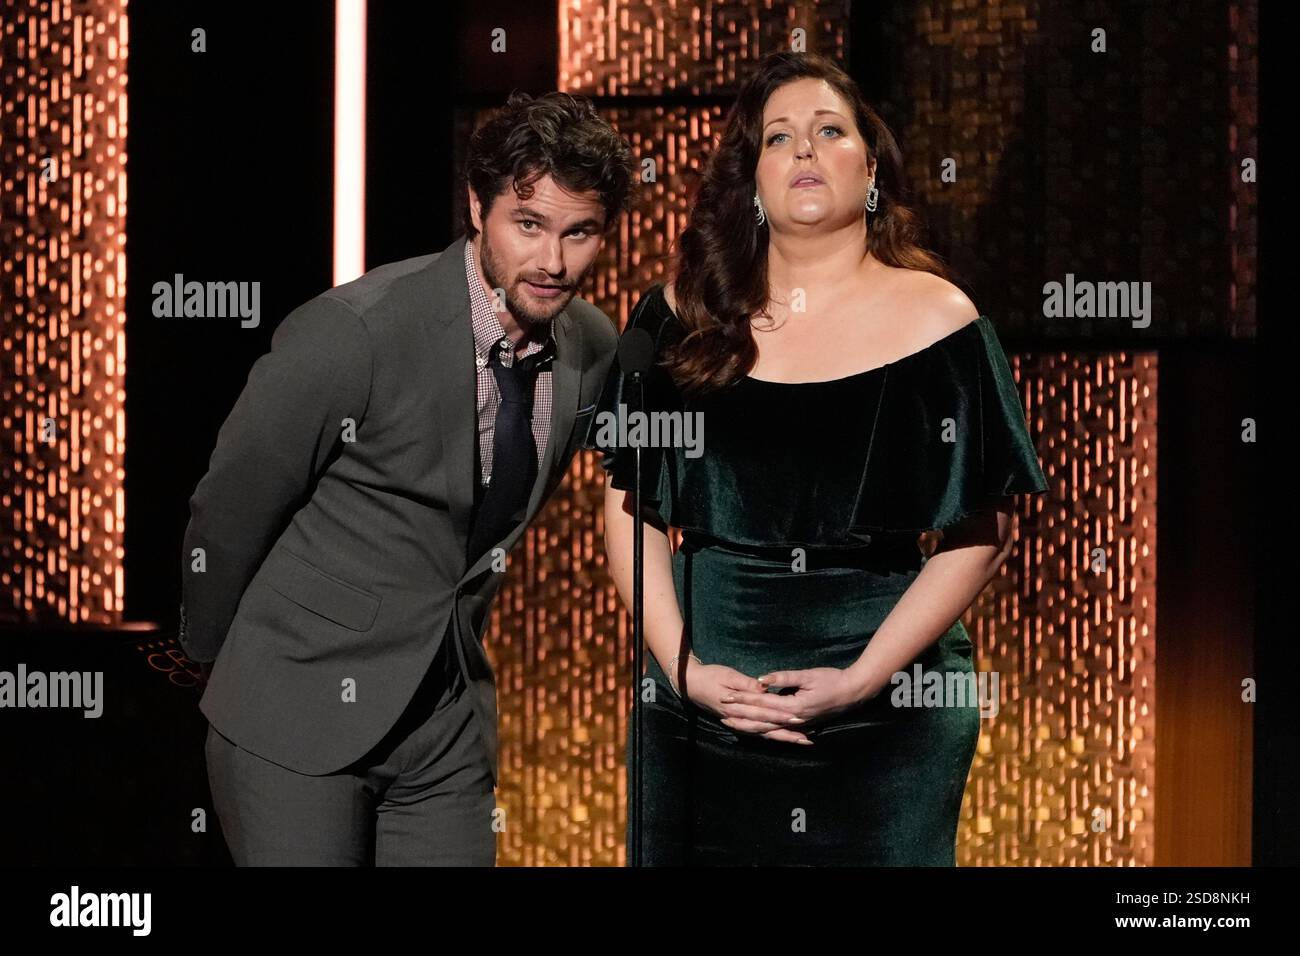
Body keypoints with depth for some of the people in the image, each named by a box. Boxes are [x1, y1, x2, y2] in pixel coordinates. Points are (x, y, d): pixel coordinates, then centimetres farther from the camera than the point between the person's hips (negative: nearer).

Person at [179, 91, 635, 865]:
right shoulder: (350, 333, -19)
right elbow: (227, 514, -8)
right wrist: (217, 662, 6)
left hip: (452, 718, 5)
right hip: (302, 713, -5)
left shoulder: (594, 349, -1)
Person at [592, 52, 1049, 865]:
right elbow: (630, 508, 6)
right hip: (699, 702, 2)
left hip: (888, 718, -2)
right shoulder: (687, 315, 4)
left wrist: (861, 678, -13)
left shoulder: (936, 320, -3)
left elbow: (981, 534, -5)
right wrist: (684, 667, -6)